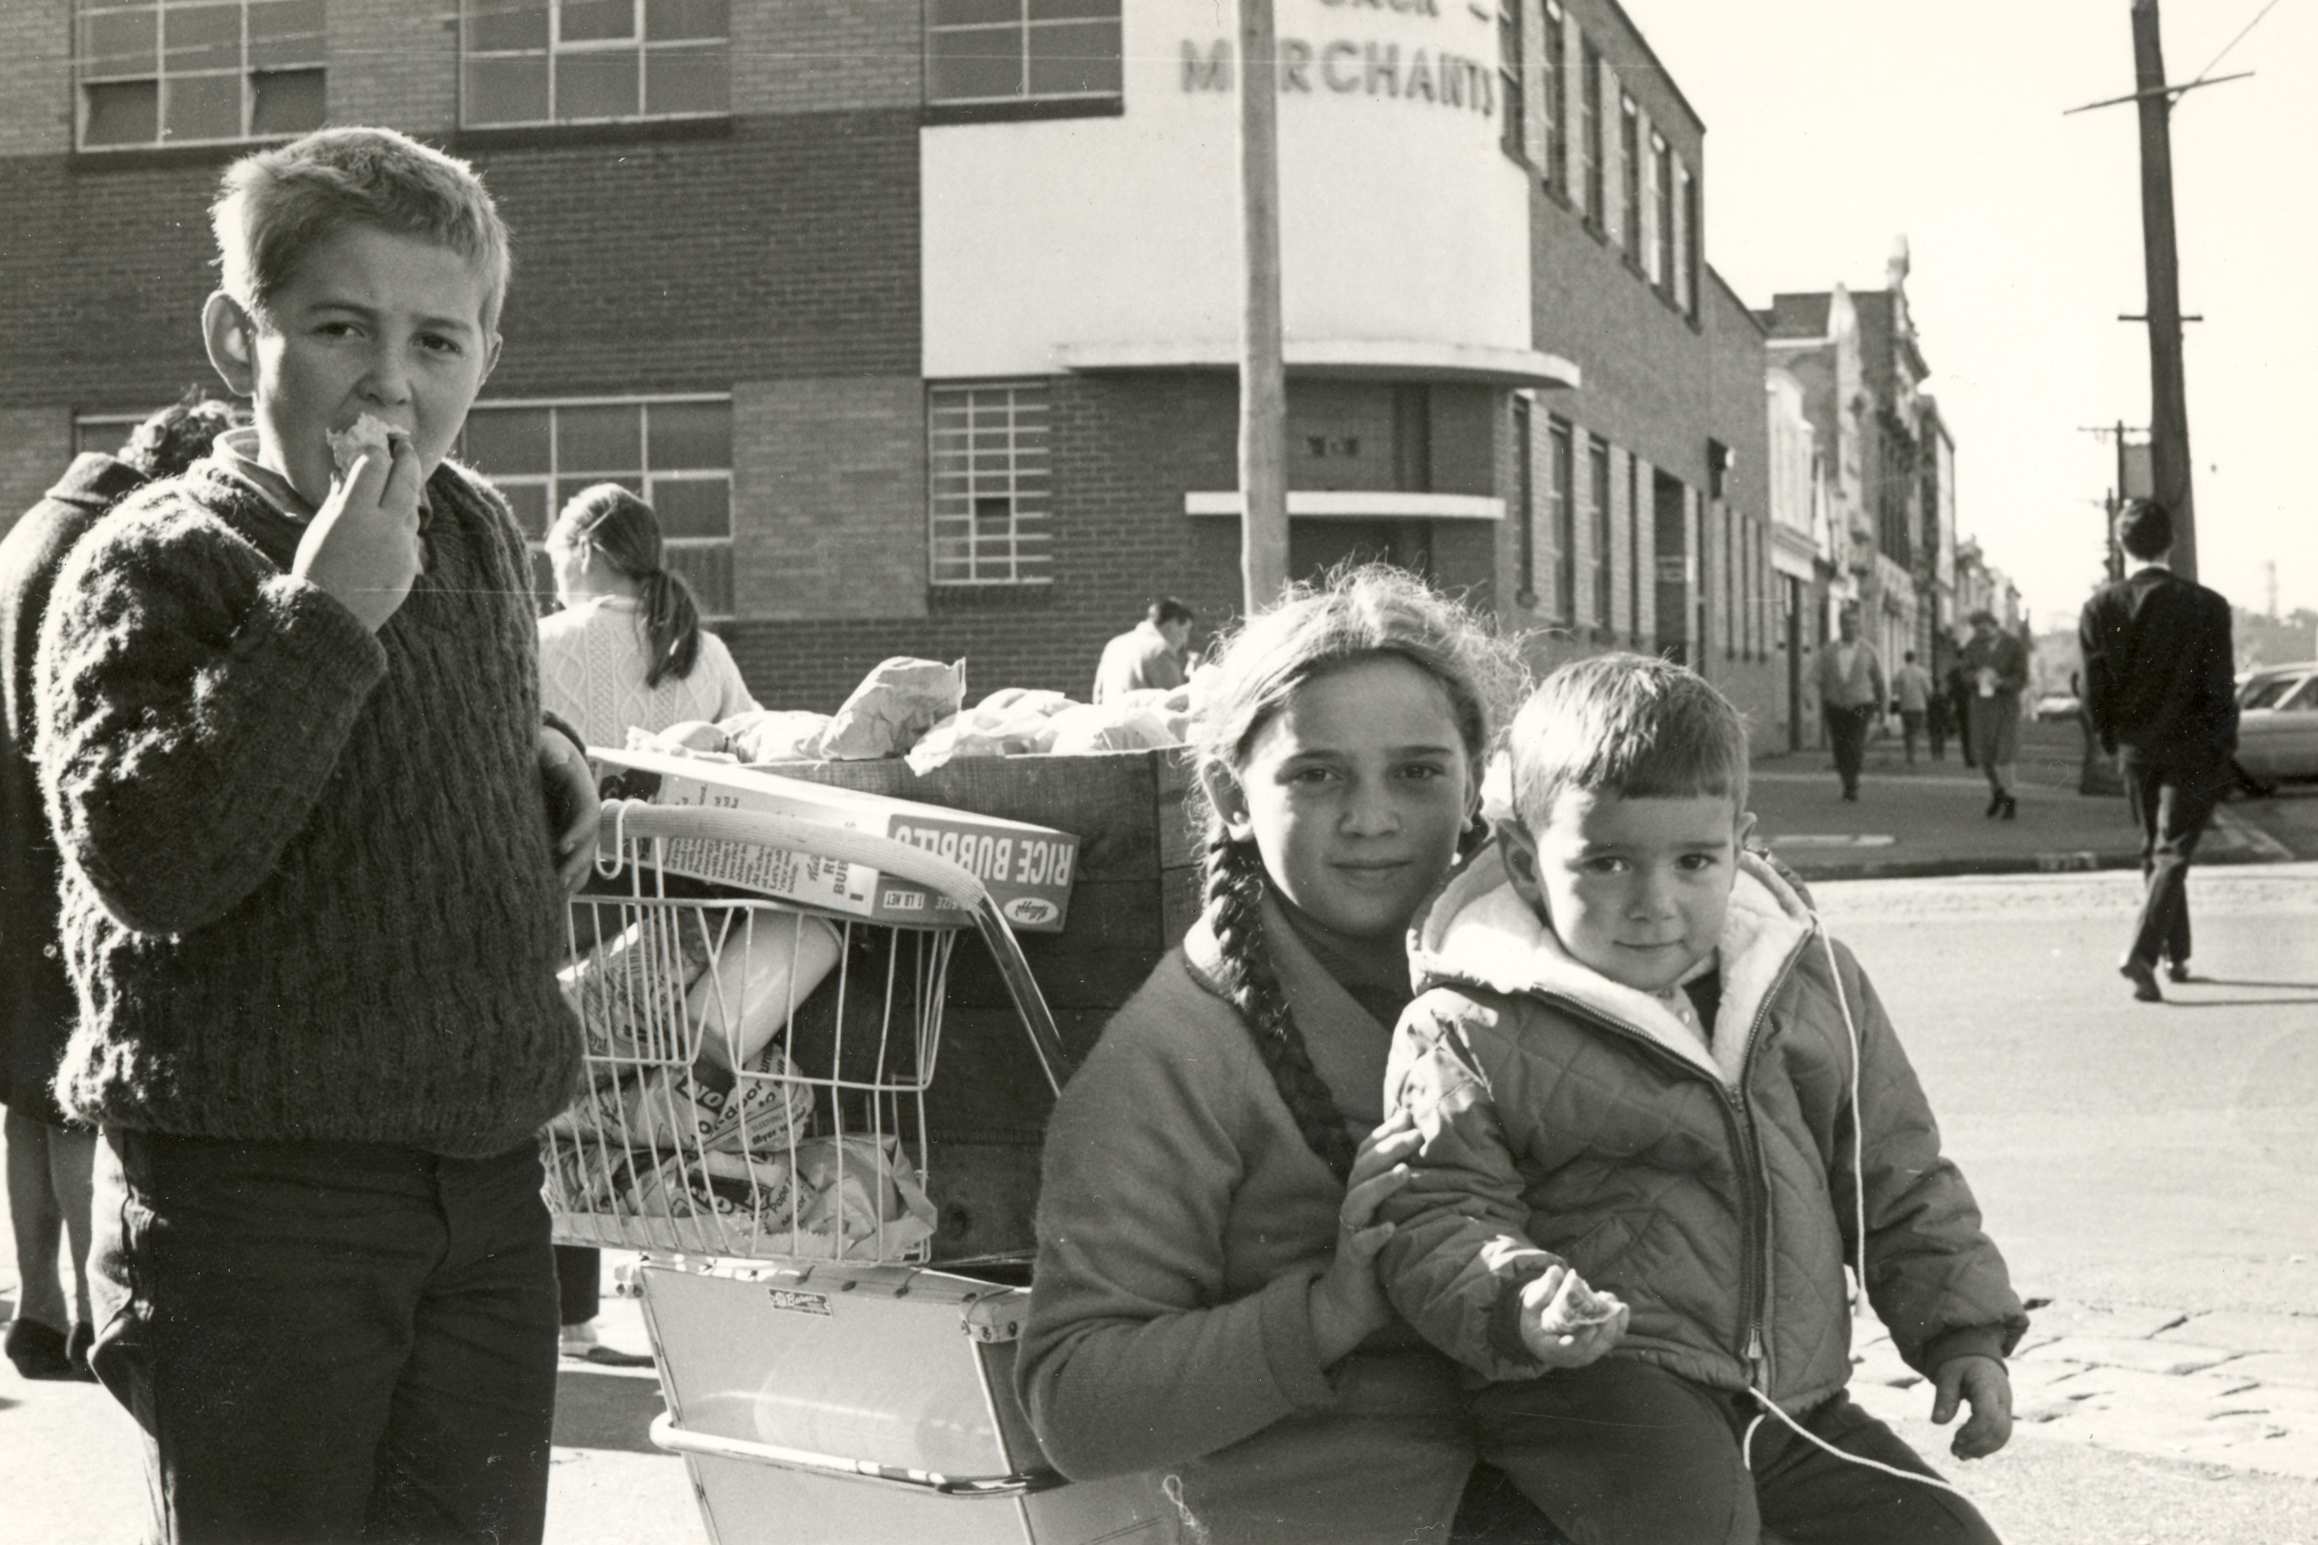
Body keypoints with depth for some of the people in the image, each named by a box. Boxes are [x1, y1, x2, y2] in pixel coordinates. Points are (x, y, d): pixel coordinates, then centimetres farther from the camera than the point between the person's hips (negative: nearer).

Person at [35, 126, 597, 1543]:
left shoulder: (482, 537, 9)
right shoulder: (154, 566, -11)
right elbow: (145, 861, -24)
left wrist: (546, 762, 5)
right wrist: (322, 613, -27)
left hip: (489, 1191, 6)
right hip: (255, 1201, -6)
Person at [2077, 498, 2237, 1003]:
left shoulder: (2101, 607, -5)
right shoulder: (2206, 606, -12)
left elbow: (2093, 691, -4)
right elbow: (2220, 688, -10)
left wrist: (2113, 744, 11)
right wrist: (2225, 751, 2)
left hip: (2135, 752, 3)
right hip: (2193, 750, -3)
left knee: (2155, 851, 18)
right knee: (2173, 853, -3)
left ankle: (2175, 954, 25)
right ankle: (2142, 952, -19)